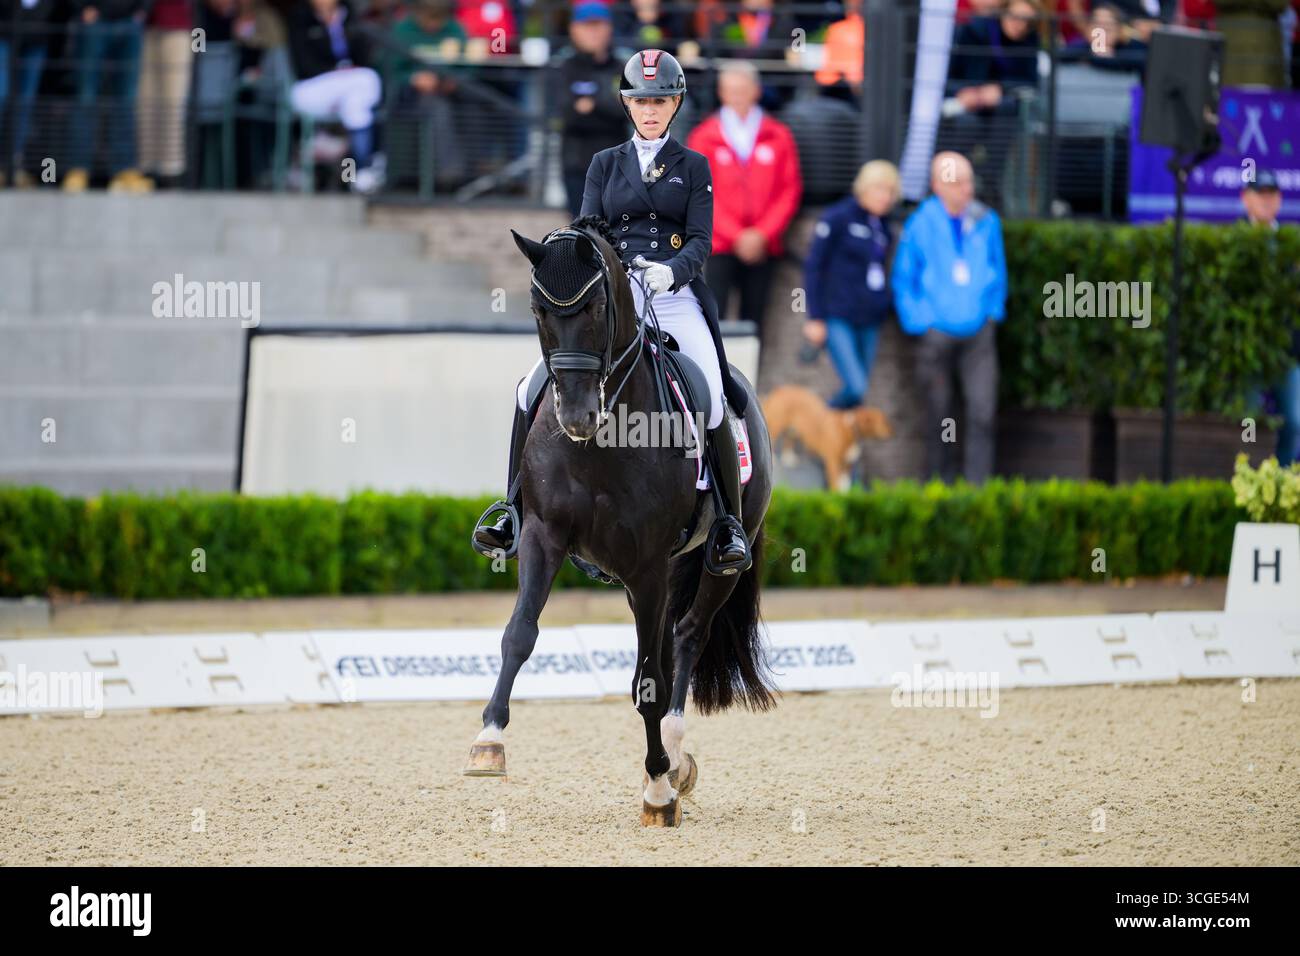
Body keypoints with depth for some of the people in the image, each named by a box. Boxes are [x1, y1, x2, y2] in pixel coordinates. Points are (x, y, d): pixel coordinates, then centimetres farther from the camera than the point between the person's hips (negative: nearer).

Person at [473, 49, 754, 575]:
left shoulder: (693, 167, 11)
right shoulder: (606, 164, 16)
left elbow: (700, 240, 0)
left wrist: (672, 270, -22)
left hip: (675, 297, -2)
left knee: (711, 404, -25)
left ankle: (729, 524, -9)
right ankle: (517, 511, -7)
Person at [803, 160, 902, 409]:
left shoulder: (883, 225, 13)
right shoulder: (838, 218, -5)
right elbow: (813, 267, -5)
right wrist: (815, 318, -8)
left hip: (870, 321, 6)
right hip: (839, 320, -6)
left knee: (856, 392, 5)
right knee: (855, 388, -18)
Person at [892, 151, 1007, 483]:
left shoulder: (986, 221, -1)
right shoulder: (920, 225, -8)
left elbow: (998, 268, 13)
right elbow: (902, 280, 0)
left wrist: (994, 311, 5)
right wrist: (921, 323, -5)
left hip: (979, 331, 2)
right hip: (938, 331, -1)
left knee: (982, 411, -8)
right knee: (938, 410, 9)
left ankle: (976, 484, -5)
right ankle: (937, 479, 24)